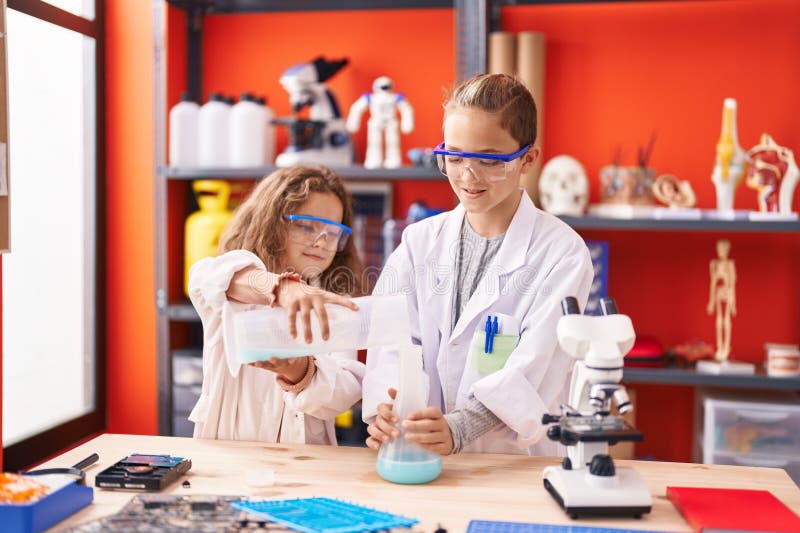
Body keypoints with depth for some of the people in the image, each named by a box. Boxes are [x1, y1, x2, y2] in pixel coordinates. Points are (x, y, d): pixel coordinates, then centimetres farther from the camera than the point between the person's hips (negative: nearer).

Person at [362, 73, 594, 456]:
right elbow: (393, 341, -1)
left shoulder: (563, 253, -2)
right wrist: (386, 410, -22)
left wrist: (458, 428, -29)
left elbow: (531, 370, -13)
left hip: (521, 462, -3)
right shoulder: (419, 242, 10)